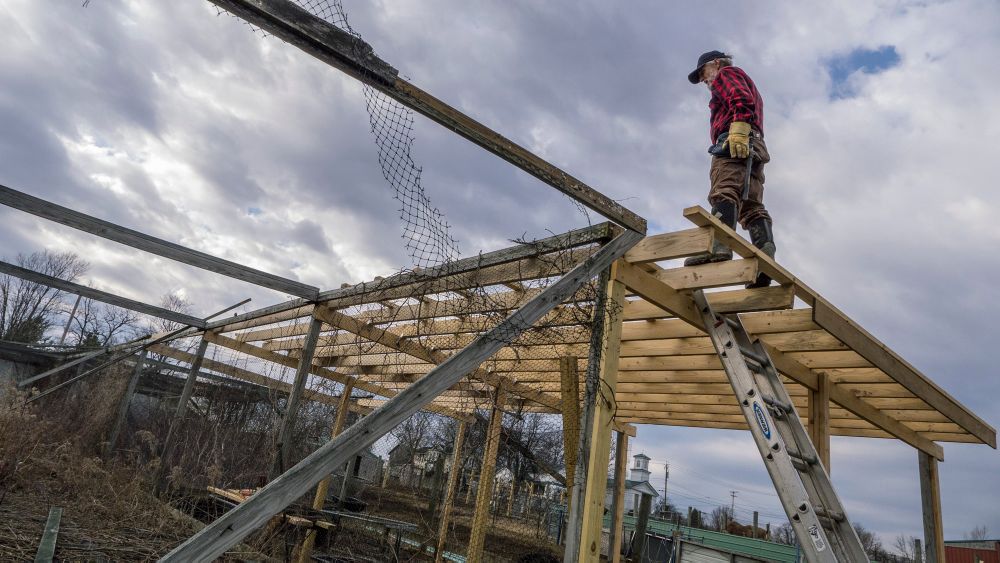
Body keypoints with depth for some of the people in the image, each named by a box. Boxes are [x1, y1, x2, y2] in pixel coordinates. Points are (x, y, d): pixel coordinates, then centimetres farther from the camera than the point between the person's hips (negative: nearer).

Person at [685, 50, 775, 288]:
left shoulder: (727, 74, 15)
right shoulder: (747, 85, 43)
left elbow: (742, 100, -7)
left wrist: (738, 129, -22)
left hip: (734, 142, -9)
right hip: (755, 147, 9)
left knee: (724, 194, -25)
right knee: (752, 206, -6)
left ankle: (719, 246, -42)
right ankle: (766, 255, -22)